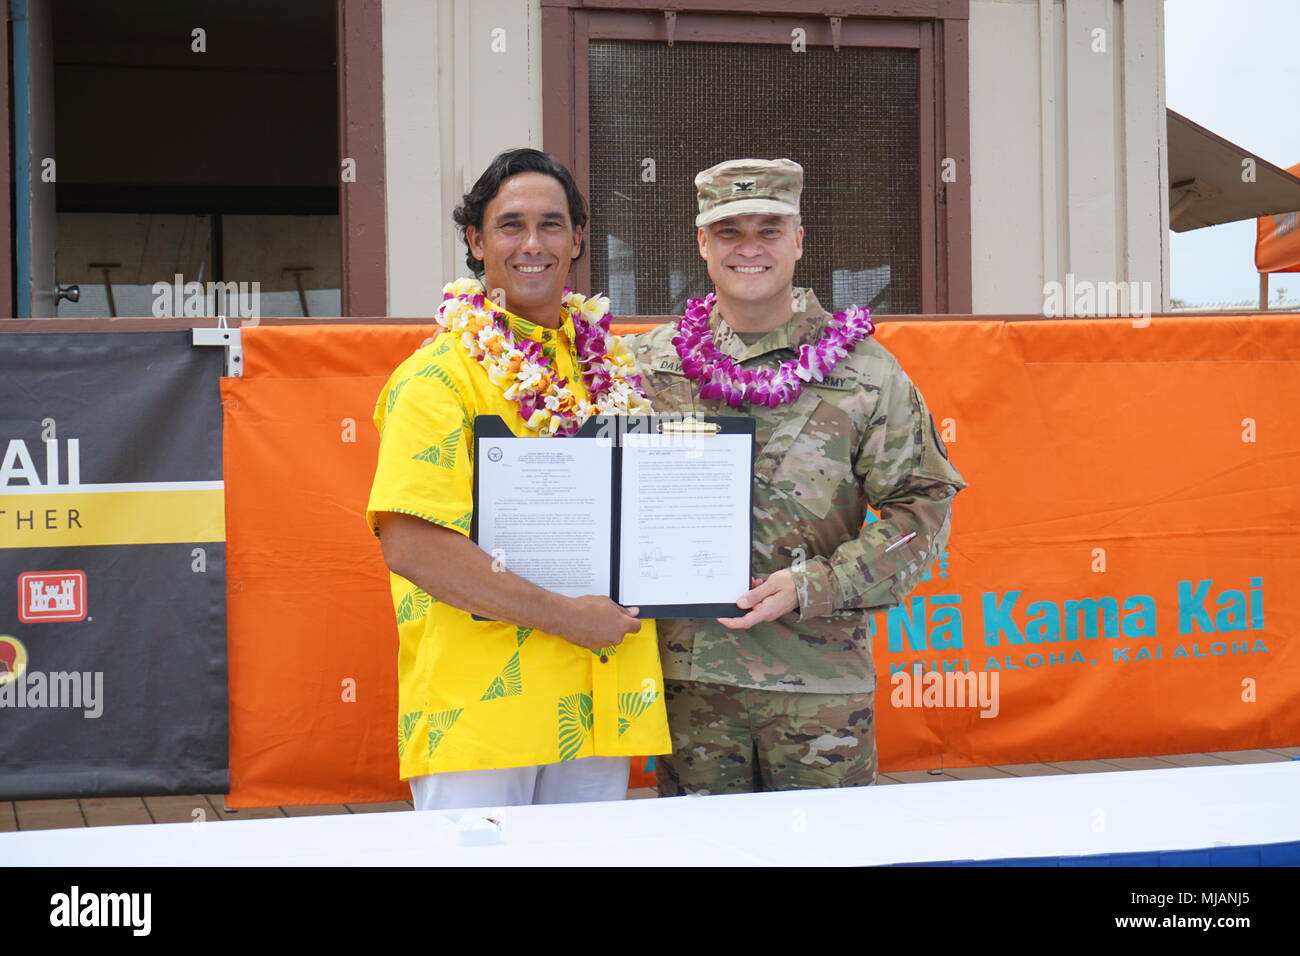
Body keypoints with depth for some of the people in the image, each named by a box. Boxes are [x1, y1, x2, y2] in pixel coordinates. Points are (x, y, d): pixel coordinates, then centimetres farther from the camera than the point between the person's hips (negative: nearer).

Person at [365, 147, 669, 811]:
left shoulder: (608, 364, 11)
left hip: (595, 701, 6)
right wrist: (565, 615, -17)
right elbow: (410, 544, -18)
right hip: (479, 708, -6)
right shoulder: (440, 376, -8)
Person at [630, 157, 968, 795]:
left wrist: (811, 586, -12)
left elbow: (923, 507, -1)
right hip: (689, 672, 2)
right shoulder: (648, 363, 8)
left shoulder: (866, 370, 1)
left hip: (821, 675, -1)